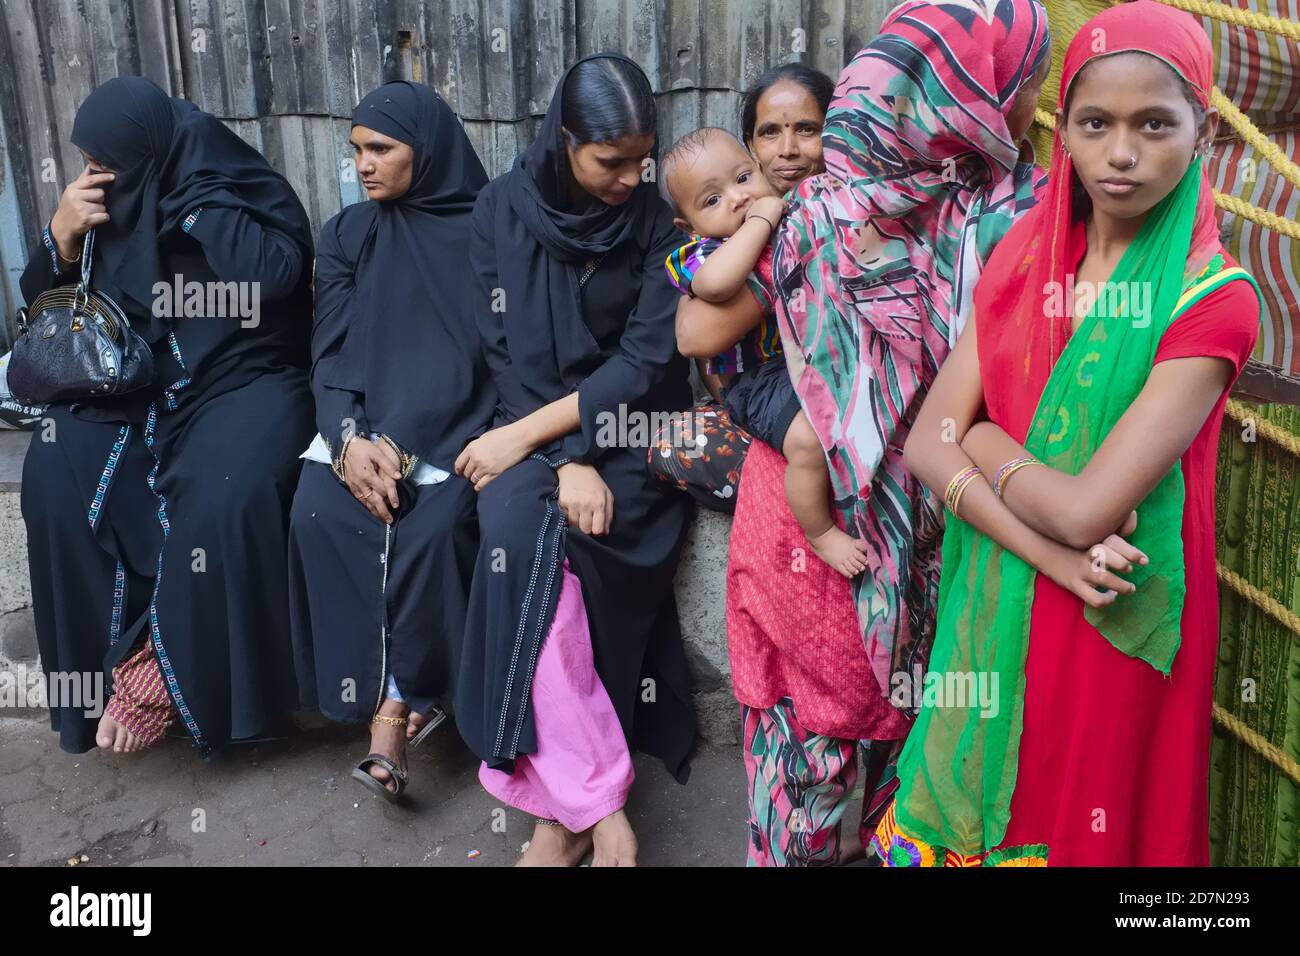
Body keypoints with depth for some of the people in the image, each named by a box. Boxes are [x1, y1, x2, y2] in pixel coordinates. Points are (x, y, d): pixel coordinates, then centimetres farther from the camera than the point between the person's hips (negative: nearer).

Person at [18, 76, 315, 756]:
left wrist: (191, 198, -19)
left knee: (222, 496, -34)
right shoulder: (115, 204, 7)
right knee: (55, 472, -18)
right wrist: (61, 233, -7)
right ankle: (128, 653, -7)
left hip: (246, 382, -6)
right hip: (140, 388, 6)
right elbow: (43, 302, 13)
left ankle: (168, 672, -14)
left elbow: (275, 274, -29)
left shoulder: (251, 192, -8)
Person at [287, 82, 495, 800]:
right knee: (319, 512, -25)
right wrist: (348, 437, -14)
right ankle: (399, 698, -11)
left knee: (435, 522, -30)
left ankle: (395, 702, -7)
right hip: (364, 425, 3)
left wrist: (410, 446, -13)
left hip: (458, 426, -3)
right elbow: (329, 351, 7)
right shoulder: (348, 235, 14)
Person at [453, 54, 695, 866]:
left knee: (532, 543, -28)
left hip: (630, 433, -1)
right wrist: (566, 459, -19)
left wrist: (528, 435, -18)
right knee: (516, 526, -29)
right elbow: (508, 352, -5)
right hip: (535, 429, 1)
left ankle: (564, 803, -15)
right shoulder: (503, 209, -1)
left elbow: (647, 361, -11)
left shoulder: (659, 220, -3)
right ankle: (598, 799, -20)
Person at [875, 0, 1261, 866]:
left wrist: (984, 440, -8)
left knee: (1069, 827, 17)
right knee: (964, 816, 20)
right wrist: (1046, 549, -20)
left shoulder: (1213, 299, -15)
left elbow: (1088, 511, -24)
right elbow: (926, 445, -8)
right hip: (993, 612, 4)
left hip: (1112, 626, -4)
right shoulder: (1023, 258, 0)